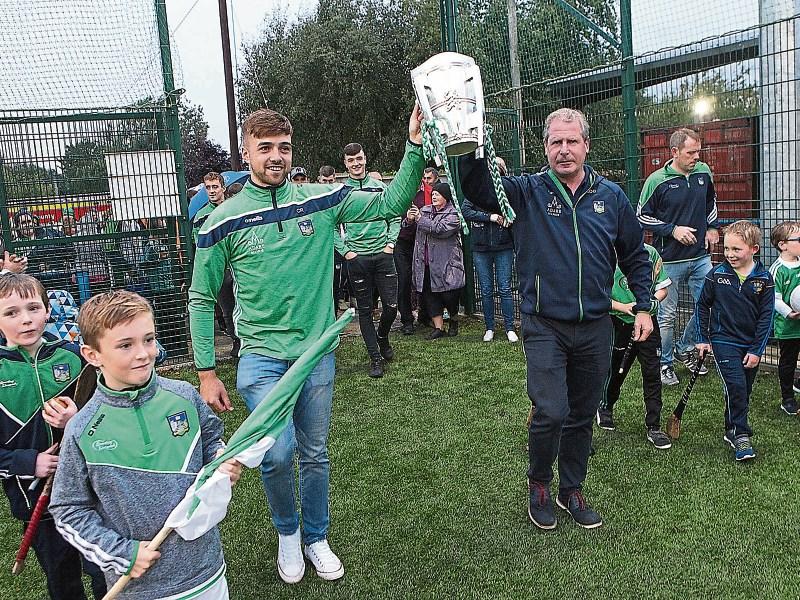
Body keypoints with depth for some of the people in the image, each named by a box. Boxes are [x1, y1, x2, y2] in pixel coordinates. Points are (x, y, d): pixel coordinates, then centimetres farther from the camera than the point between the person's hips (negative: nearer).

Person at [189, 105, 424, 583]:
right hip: (262, 355, -2)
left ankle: (316, 537, 39)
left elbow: (391, 204, -5)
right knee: (278, 451, -15)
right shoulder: (225, 221, -5)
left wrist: (415, 147, -19)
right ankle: (287, 530, 18)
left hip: (318, 352, 2)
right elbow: (202, 299, 1)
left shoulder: (322, 200, -2)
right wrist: (207, 372, -1)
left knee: (315, 454, 14)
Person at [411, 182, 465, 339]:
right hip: (426, 264, 5)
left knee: (449, 295, 0)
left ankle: (454, 321, 26)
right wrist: (409, 219, -13)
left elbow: (440, 229, -18)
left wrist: (420, 219, -13)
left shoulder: (453, 214, -3)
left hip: (446, 264, -5)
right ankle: (438, 327, 11)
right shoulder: (425, 210, 13)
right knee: (429, 295, 3)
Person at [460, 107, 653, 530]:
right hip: (545, 327, -3)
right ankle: (538, 484, 17)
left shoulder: (610, 196, 5)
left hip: (595, 328, 4)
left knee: (582, 415, 14)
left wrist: (643, 307, 8)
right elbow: (476, 188, -20)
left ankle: (572, 490, 34)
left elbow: (635, 256, 13)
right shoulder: (527, 191, -3)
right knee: (550, 413, -11)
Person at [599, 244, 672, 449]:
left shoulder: (650, 253, 2)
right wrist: (623, 307, -18)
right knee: (616, 369, 13)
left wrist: (653, 301, -12)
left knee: (652, 373, 0)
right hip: (619, 323, -2)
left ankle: (653, 427, 10)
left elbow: (662, 287, 9)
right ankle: (605, 407, 41)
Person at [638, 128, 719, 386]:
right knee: (667, 315, 4)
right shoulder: (657, 181, -11)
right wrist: (672, 230, -13)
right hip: (670, 260, -5)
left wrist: (712, 228, 13)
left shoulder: (704, 172, 4)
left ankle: (685, 348, 29)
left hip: (701, 256, 5)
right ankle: (664, 363, 20)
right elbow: (642, 217, -5)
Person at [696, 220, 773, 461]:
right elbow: (702, 307, 6)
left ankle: (732, 431, 28)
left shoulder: (764, 279, -3)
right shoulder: (716, 275, -5)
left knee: (743, 391, 11)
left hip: (751, 346, 2)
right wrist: (703, 339, 4)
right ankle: (740, 436, -6)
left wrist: (757, 350, -4)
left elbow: (766, 317, -1)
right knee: (736, 386, -15)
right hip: (724, 341, -2)